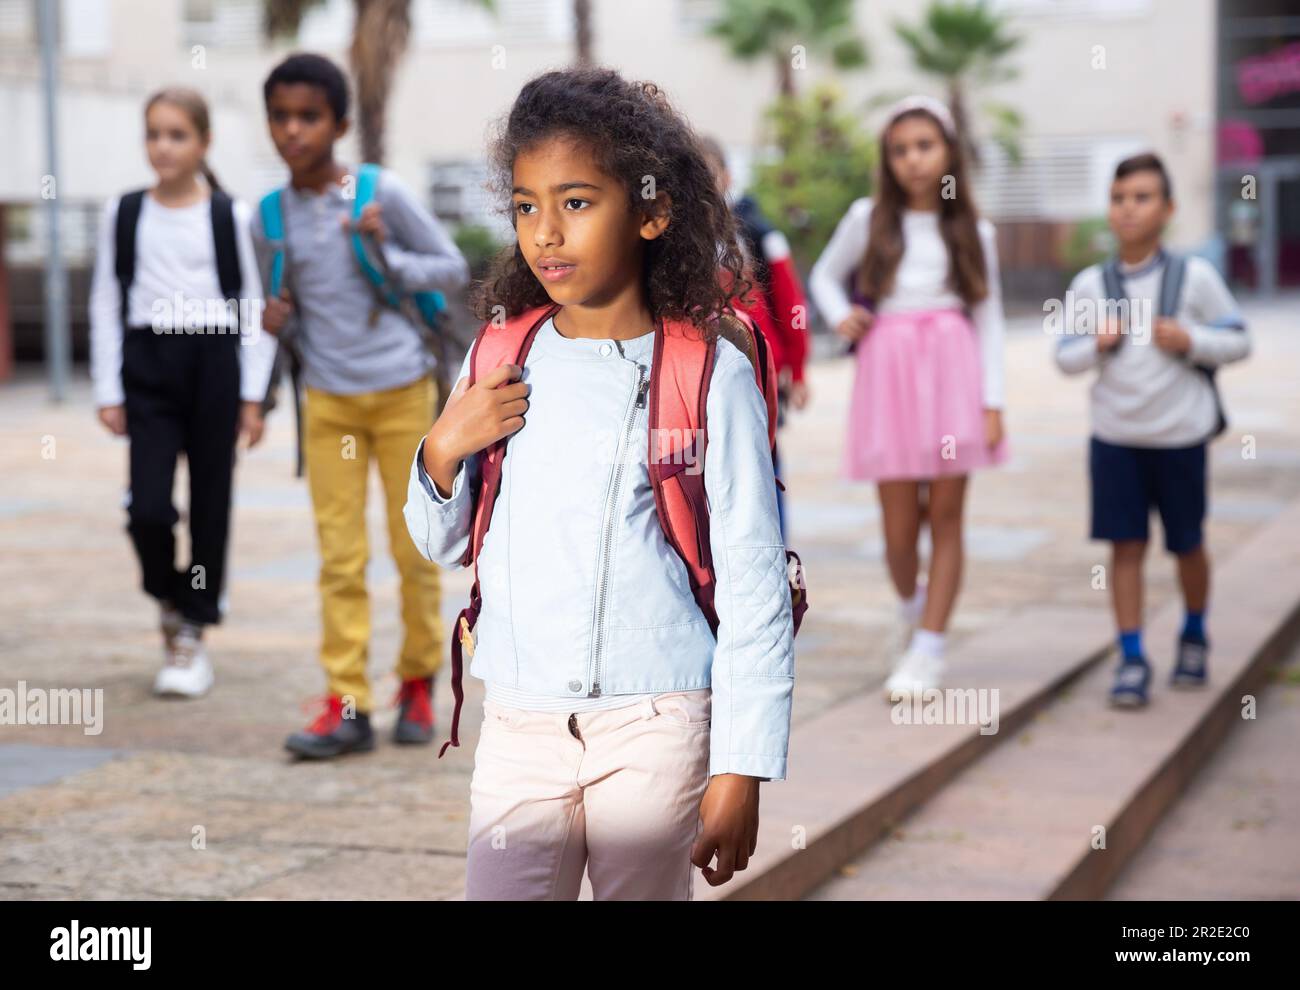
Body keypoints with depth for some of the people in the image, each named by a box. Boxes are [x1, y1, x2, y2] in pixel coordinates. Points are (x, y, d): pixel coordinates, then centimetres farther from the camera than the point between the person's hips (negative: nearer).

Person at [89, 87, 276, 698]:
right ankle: (169, 603, 19)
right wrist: (108, 390, 4)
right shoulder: (123, 213, 5)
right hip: (148, 366, 1)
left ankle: (192, 635, 17)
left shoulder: (231, 216, 0)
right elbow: (106, 303, 9)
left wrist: (252, 394, -1)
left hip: (215, 364, -1)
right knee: (148, 508, -10)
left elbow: (254, 306, 3)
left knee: (210, 504, 4)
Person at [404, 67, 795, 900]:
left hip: (656, 730, -3)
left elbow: (755, 583, -6)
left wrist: (741, 773, -8)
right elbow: (442, 544, 17)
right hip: (520, 726, 3)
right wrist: (444, 449, -4)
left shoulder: (710, 376, -6)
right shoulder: (500, 357, 6)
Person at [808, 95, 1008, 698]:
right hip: (888, 371, 0)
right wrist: (841, 316, 0)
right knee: (899, 526, 1)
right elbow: (825, 275, 21)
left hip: (953, 373, 0)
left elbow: (989, 320, 8)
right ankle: (910, 605, 33)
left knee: (945, 516, -2)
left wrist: (992, 402, 0)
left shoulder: (972, 233, 8)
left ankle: (928, 652, 3)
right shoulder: (868, 219, 6)